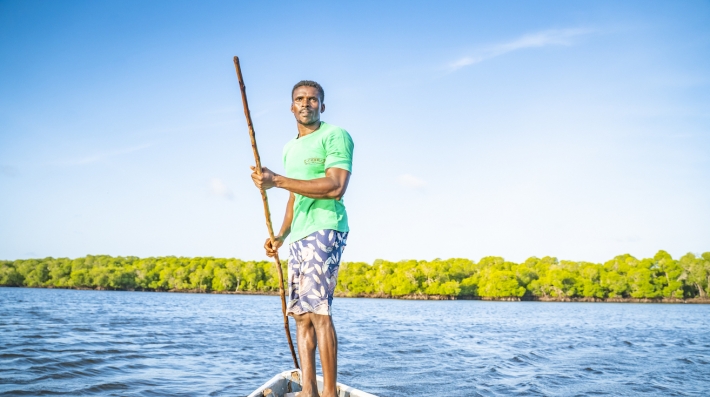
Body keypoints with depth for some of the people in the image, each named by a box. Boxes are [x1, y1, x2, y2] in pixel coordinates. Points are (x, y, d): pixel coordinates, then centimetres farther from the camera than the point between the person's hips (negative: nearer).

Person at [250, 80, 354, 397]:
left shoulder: (335, 136, -2)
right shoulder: (289, 149, 23)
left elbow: (336, 187, -16)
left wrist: (277, 181, -17)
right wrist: (281, 236, 16)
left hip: (325, 230, -8)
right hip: (299, 237, 8)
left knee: (318, 310, -15)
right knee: (301, 314, 4)